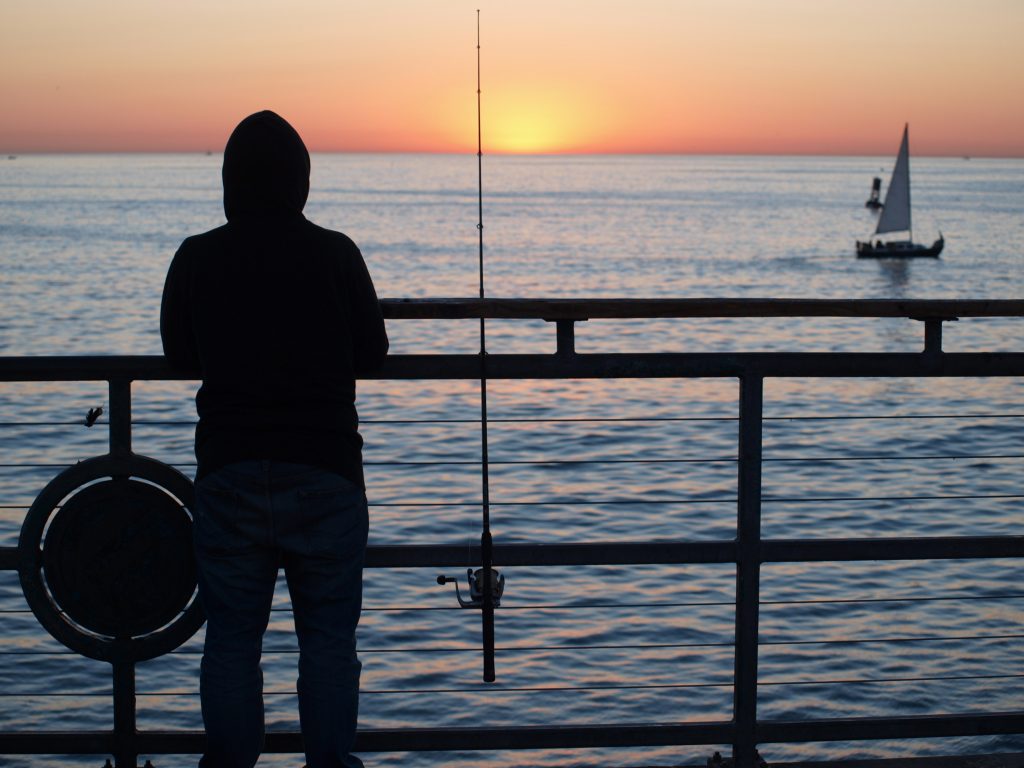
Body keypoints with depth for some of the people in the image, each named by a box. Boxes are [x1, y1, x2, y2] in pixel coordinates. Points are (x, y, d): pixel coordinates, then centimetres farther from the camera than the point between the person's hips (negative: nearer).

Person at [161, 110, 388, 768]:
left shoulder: (196, 258, -2)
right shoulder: (335, 254, -6)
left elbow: (180, 355, 11)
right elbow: (373, 355, 3)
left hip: (228, 472, 1)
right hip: (325, 469, -1)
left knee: (232, 635, 9)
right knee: (329, 635, 8)